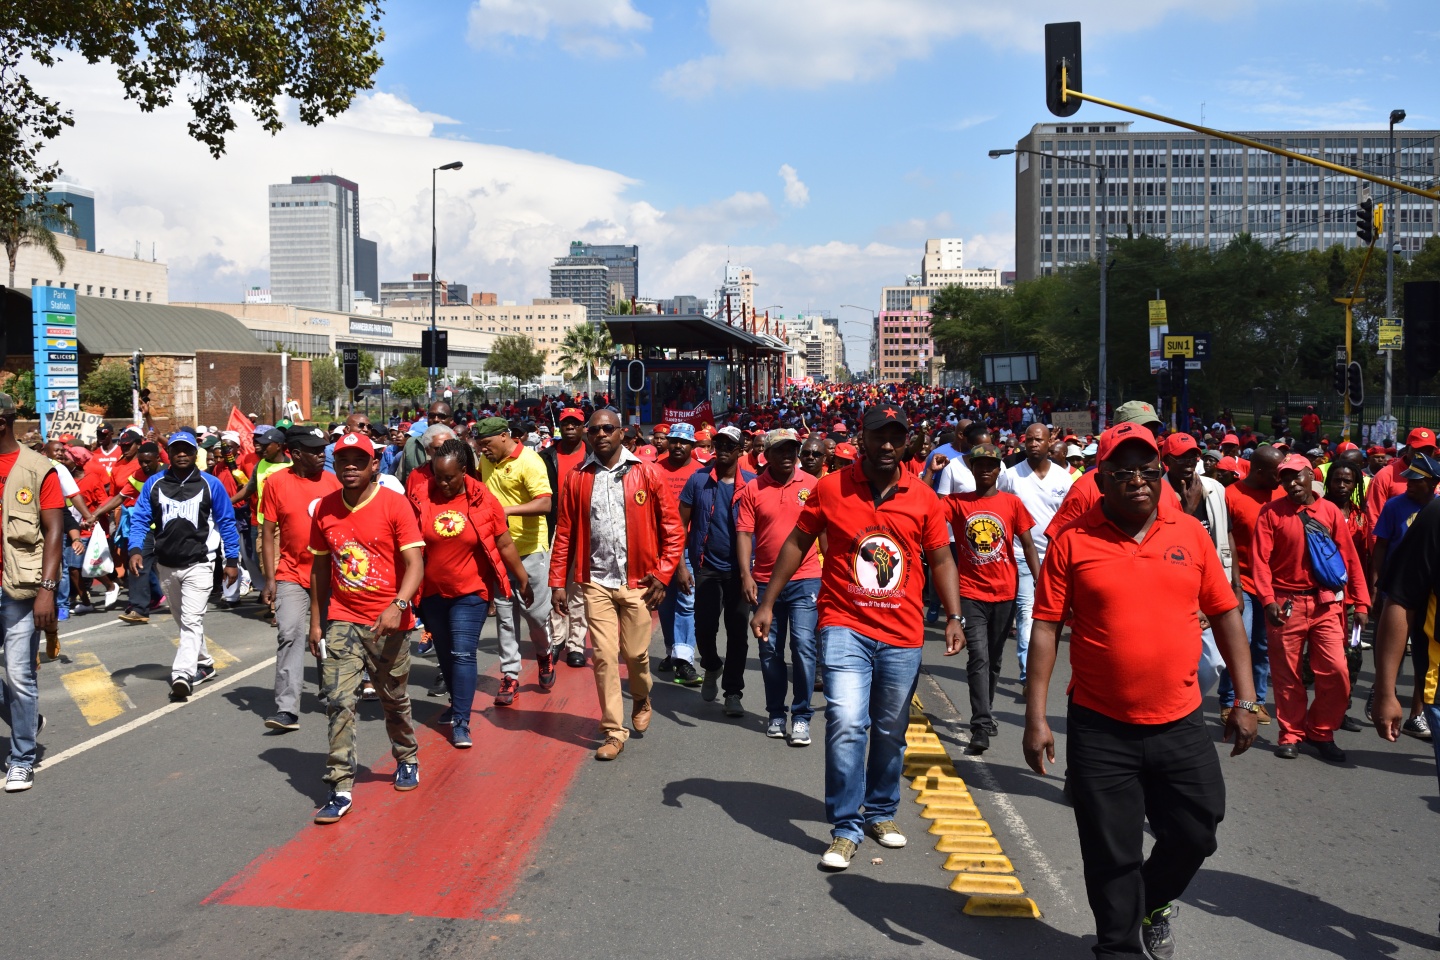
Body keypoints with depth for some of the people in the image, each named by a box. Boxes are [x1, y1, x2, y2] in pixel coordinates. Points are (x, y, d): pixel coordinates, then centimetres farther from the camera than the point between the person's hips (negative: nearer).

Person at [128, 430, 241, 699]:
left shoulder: (211, 485, -2)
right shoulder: (154, 484, 3)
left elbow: (226, 523, 3)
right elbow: (140, 520, 1)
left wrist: (232, 560, 1)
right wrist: (136, 550, -16)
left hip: (198, 564, -4)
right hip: (166, 564, 4)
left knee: (191, 621, -15)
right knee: (182, 620, 17)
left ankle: (182, 675, -23)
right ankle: (204, 664, 33)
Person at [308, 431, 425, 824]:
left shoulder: (395, 504, -9)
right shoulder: (325, 509, 4)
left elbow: (415, 564, -14)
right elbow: (319, 568, 13)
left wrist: (398, 605, -29)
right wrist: (315, 621, 12)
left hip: (388, 621, -2)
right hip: (341, 620, 2)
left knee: (395, 699, 13)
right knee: (338, 702, -7)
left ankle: (407, 759, 39)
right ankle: (340, 789, -3)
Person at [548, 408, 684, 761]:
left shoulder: (646, 473, -2)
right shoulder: (577, 478, 3)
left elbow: (672, 527, -1)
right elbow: (565, 533, 4)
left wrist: (662, 574, -7)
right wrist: (558, 582, 1)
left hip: (637, 580, -1)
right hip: (596, 582, 1)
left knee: (636, 653, 5)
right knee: (604, 656, -1)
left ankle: (641, 699, 38)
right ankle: (614, 731, 11)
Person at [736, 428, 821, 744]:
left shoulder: (812, 485, 1)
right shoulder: (752, 490, 0)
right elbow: (744, 534, -2)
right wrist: (746, 575, -11)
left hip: (804, 579, -1)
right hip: (765, 581, 1)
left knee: (803, 646, -7)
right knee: (770, 650, 10)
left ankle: (801, 716, 3)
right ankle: (776, 714, 24)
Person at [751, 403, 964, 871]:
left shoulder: (922, 495, 2)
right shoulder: (832, 488, -2)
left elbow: (941, 559, 9)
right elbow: (797, 542, 5)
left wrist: (954, 616, -2)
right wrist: (767, 603, 3)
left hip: (902, 634, 3)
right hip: (845, 627, -2)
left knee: (891, 731, 13)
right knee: (846, 723, -15)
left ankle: (881, 812, 35)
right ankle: (846, 830, -2)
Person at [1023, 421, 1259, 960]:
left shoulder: (1190, 533, 2)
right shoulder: (1073, 543, -6)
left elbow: (1225, 614, 8)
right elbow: (1046, 629, -5)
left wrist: (1245, 700, 5)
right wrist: (1036, 716, -8)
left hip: (1180, 723, 3)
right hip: (1099, 729, -2)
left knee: (1195, 833, 14)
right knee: (1111, 855, 7)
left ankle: (1154, 904, 44)